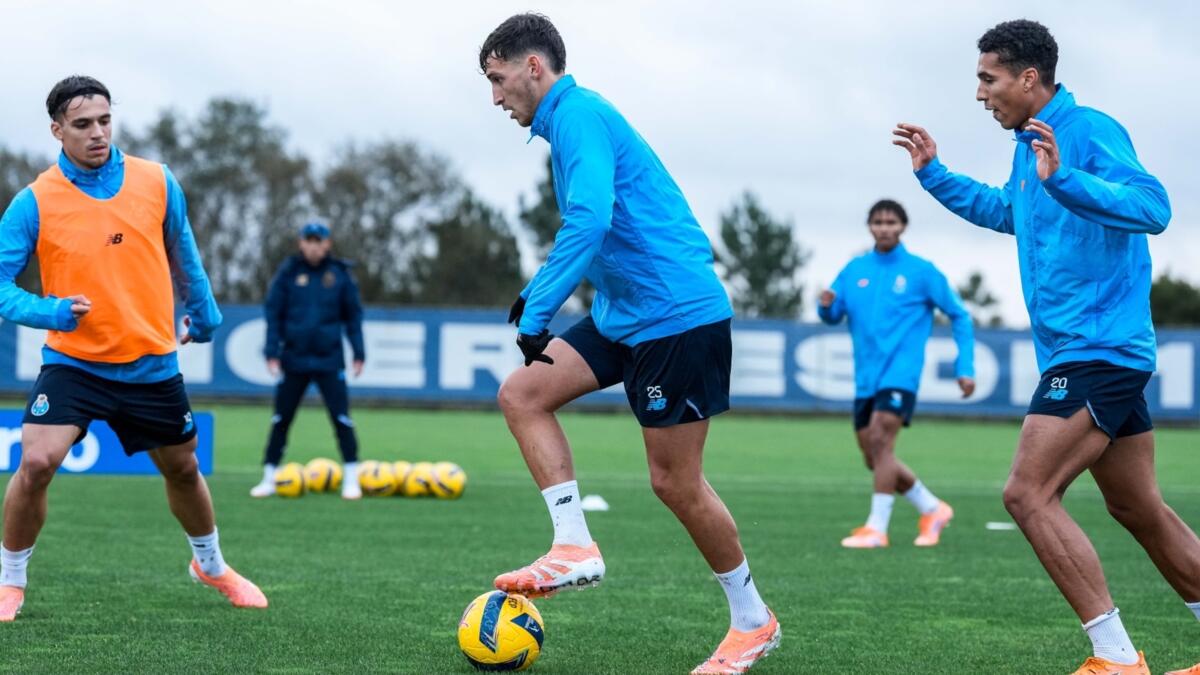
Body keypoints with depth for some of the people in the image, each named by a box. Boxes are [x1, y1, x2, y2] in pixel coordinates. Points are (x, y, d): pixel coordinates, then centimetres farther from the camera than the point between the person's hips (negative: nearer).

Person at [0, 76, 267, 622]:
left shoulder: (157, 183, -4)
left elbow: (182, 253, 14)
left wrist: (203, 312, 22)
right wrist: (50, 311, -26)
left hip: (152, 365, 3)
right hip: (74, 361, -3)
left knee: (182, 470, 17)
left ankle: (211, 565, 45)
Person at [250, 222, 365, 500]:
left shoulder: (339, 274, 2)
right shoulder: (288, 273, 0)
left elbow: (353, 315, 7)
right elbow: (274, 313, 2)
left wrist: (359, 352, 3)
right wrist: (272, 350, -5)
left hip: (329, 360, 0)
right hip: (294, 359, 1)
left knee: (341, 419, -4)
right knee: (281, 419, 5)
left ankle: (351, 479, 4)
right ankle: (269, 479, 14)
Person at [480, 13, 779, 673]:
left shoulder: (578, 114, -15)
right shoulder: (573, 118, 16)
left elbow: (589, 219, -30)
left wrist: (535, 311, -30)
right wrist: (537, 296, 24)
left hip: (677, 314, -10)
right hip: (625, 314, 10)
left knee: (675, 481, -3)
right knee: (522, 394, 2)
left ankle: (752, 620, 13)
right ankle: (574, 547, -1)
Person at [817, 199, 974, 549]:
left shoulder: (921, 271, -1)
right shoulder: (855, 270, 10)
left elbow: (959, 315, 5)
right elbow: (833, 315, 12)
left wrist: (965, 368, -1)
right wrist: (826, 306, -13)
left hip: (900, 372, -5)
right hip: (866, 377, 5)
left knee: (880, 440, -21)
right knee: (874, 458, 7)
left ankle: (877, 528, -18)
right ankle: (933, 509, 25)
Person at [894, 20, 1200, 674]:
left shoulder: (1086, 129, -14)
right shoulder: (1031, 144, 15)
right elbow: (1005, 211, 35)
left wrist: (1063, 179, -38)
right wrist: (934, 173, 30)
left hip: (1095, 347, -10)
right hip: (1098, 355, 10)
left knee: (1028, 494, -14)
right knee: (1139, 509, 13)